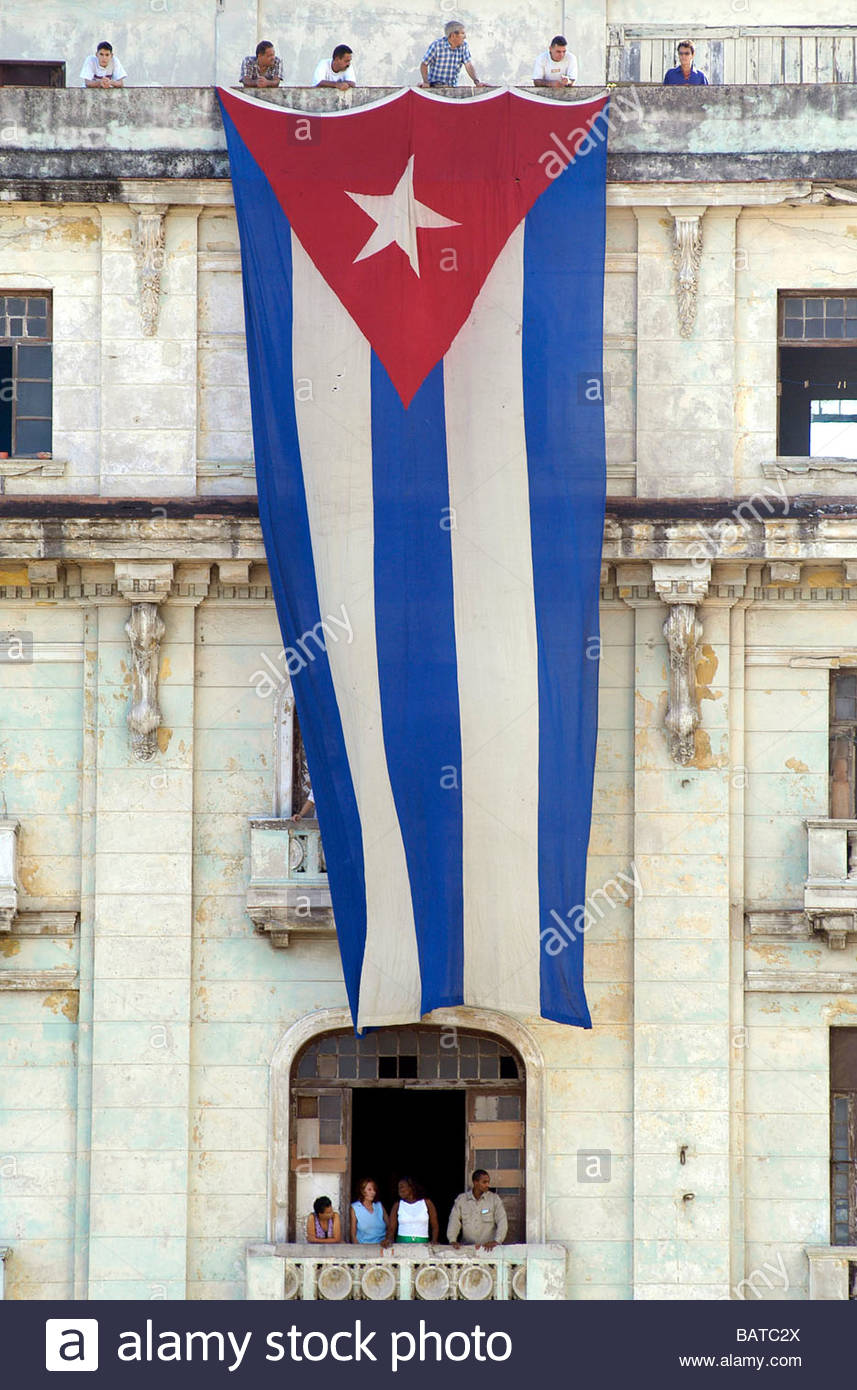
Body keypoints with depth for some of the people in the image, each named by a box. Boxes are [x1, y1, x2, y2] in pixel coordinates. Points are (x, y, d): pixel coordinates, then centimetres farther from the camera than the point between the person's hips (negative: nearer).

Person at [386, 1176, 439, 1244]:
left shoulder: (427, 1203, 8)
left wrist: (434, 1241, -6)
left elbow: (435, 1226, 11)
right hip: (402, 1243, 0)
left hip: (422, 1243, 0)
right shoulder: (397, 1205, 9)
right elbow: (391, 1228, 5)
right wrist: (389, 1239, -16)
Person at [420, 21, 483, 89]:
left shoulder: (463, 45, 2)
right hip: (434, 87, -4)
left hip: (452, 87, 4)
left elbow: (468, 65, -3)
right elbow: (424, 65, -4)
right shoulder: (436, 45, -10)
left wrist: (477, 81, -18)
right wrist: (426, 82, -17)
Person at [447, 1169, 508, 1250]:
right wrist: (452, 1240, -12)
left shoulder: (494, 1198, 5)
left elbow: (502, 1221, -1)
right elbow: (454, 1220, 4)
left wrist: (497, 1241, -16)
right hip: (467, 1246, 1)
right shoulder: (461, 1199, 8)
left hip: (489, 1247, -1)